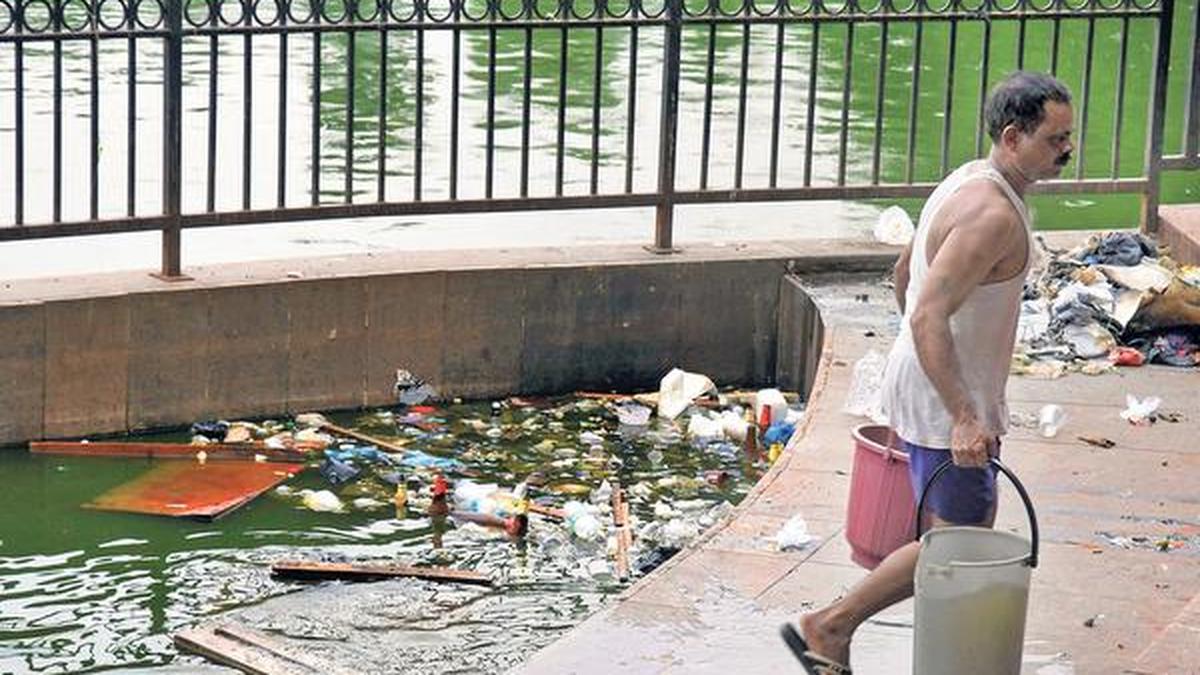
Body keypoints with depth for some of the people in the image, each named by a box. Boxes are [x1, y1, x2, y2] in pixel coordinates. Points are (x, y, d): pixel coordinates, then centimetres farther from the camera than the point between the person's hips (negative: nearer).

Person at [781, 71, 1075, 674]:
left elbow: (904, 272, 21)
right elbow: (928, 318, -31)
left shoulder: (969, 183, 8)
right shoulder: (993, 214, -24)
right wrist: (962, 417, -35)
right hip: (945, 399, -10)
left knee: (970, 533, 16)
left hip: (933, 382, 10)